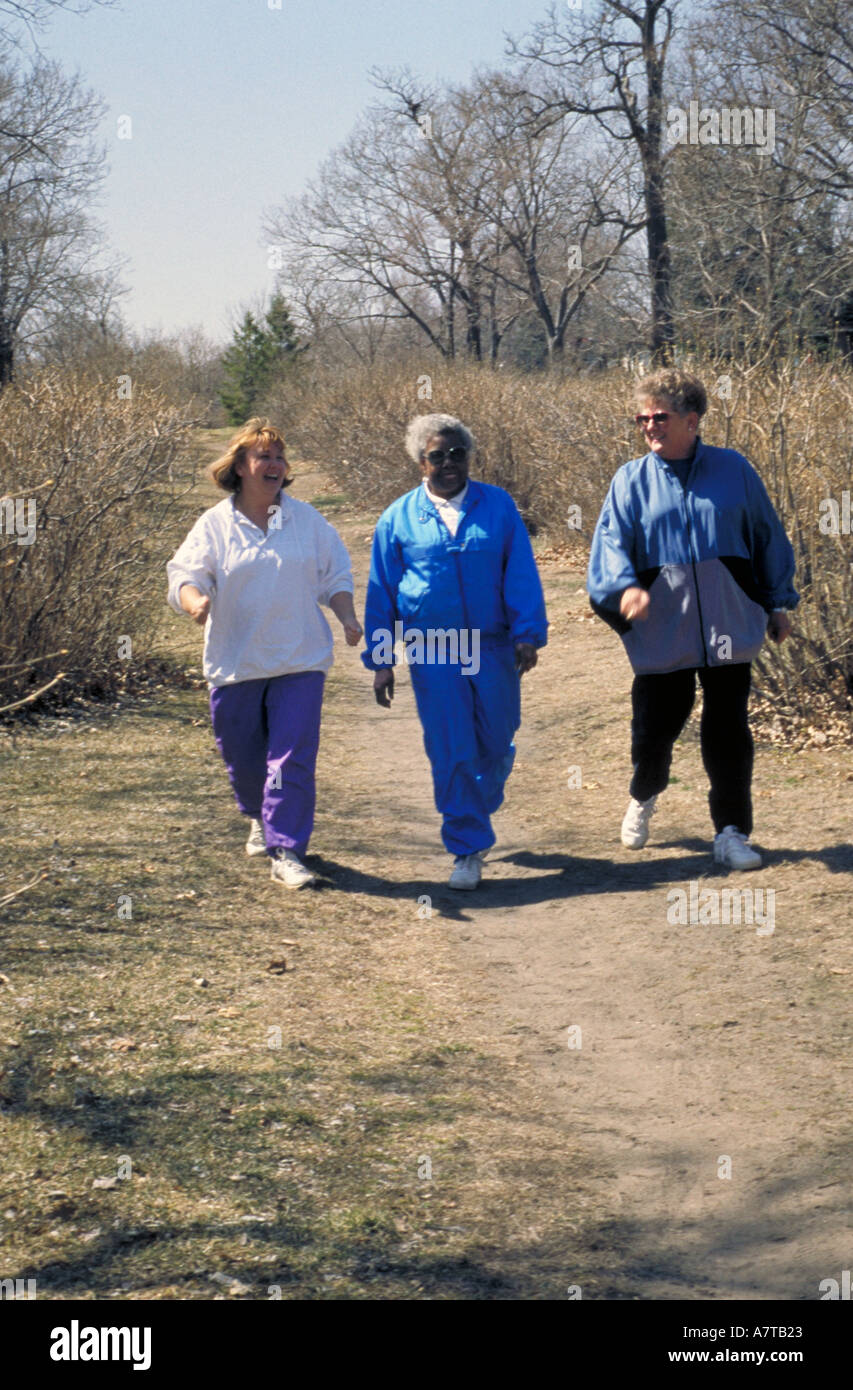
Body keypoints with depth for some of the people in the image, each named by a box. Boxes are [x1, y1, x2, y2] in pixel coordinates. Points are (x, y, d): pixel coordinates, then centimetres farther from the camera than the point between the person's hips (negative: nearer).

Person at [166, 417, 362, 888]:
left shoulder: (307, 520, 6)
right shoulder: (214, 525, 2)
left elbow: (336, 578, 13)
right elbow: (184, 575, -4)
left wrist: (347, 618, -4)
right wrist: (195, 600, -27)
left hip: (299, 660, 0)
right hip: (235, 663, 1)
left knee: (292, 756, -10)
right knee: (242, 756, 12)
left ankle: (286, 852, -7)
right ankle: (260, 819, 41)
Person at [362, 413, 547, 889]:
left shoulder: (499, 506, 3)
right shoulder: (398, 518, 4)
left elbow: (522, 574, 2)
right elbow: (381, 593, 8)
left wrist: (528, 635, -7)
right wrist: (381, 660, 5)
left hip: (494, 648, 1)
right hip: (433, 653, -1)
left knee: (497, 743, 10)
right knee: (450, 753, -2)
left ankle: (476, 810, 41)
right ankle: (468, 849, 9)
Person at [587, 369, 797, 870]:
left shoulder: (733, 470, 2)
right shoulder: (632, 480, 2)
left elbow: (768, 538, 11)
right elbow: (611, 539, -8)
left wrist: (779, 603, 14)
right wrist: (624, 585, -28)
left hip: (729, 628, 0)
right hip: (662, 632, 0)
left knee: (729, 733, 2)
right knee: (655, 726, 6)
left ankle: (732, 833, 15)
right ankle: (644, 796, 38)